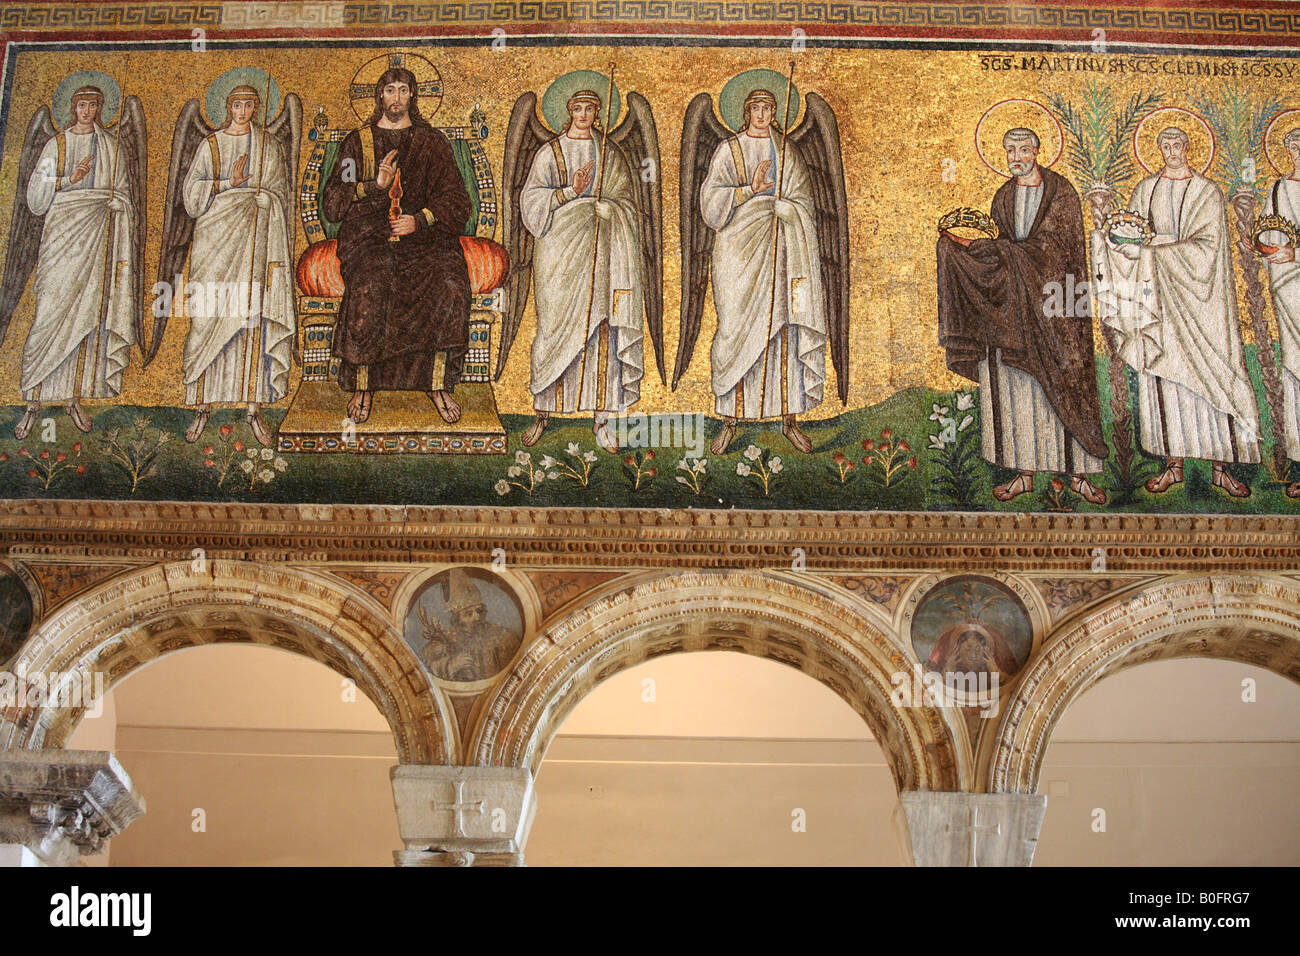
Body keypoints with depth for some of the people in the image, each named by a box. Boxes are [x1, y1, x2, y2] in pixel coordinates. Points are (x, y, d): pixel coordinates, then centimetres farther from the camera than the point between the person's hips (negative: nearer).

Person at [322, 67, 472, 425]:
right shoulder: (358, 141, 15)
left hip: (422, 233, 1)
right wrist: (375, 186, -9)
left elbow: (456, 201, 8)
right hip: (369, 231, -1)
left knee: (451, 283, -30)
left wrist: (420, 220, -10)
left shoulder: (432, 143, 16)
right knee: (368, 286, -34)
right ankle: (362, 386, -22)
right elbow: (334, 203, 8)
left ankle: (440, 382, -20)